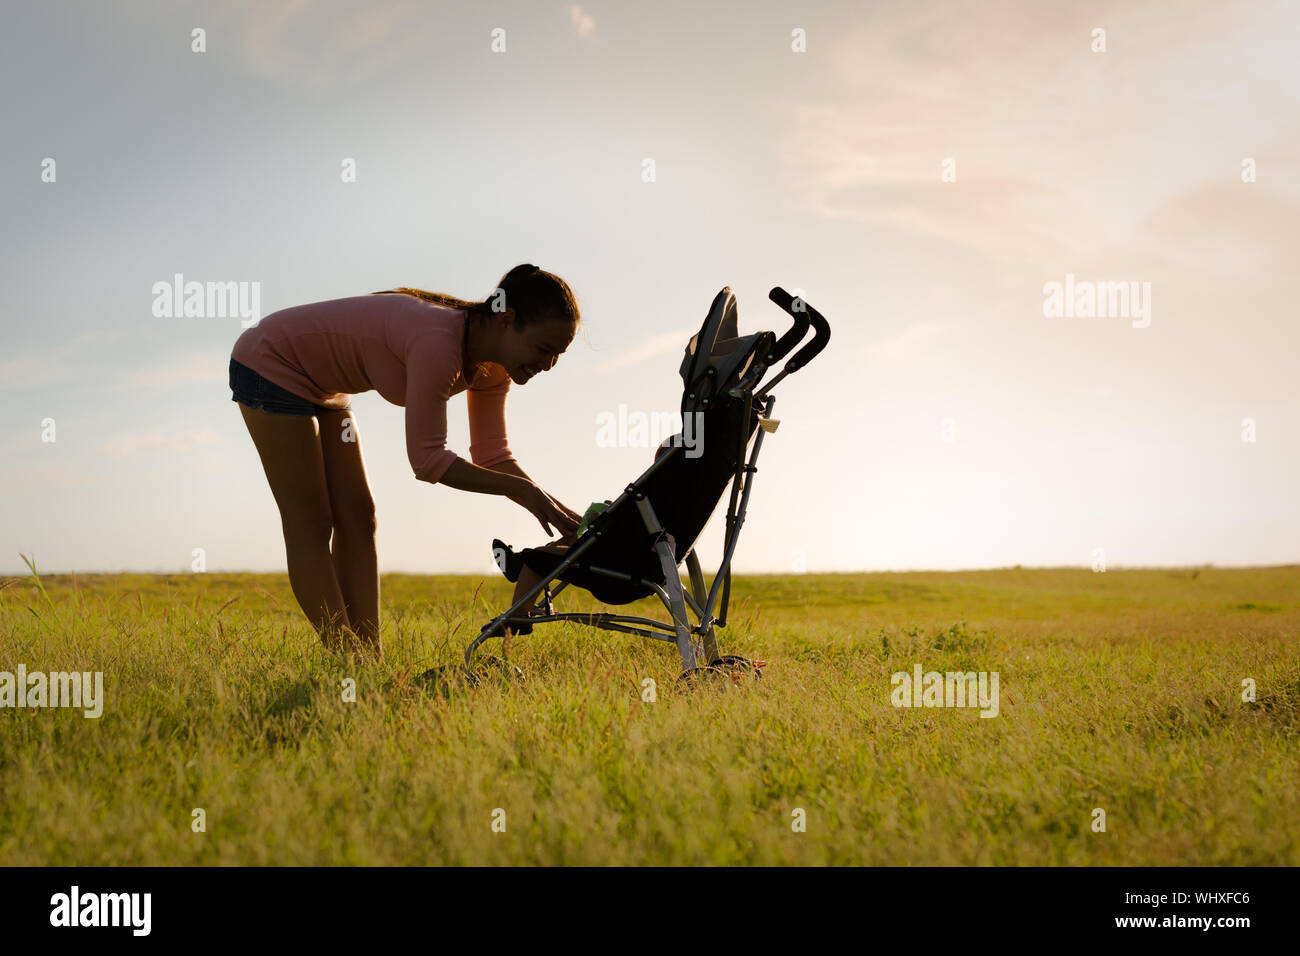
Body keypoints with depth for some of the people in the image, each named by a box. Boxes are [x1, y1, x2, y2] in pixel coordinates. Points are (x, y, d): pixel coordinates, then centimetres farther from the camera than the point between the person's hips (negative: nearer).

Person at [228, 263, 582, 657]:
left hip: (318, 385, 9)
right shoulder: (438, 344, -36)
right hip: (270, 366, -9)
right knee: (310, 529, -8)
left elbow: (492, 457, -3)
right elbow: (427, 459, -34)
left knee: (357, 520, 3)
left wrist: (557, 511, -14)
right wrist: (518, 488, -31)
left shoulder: (492, 369, -9)